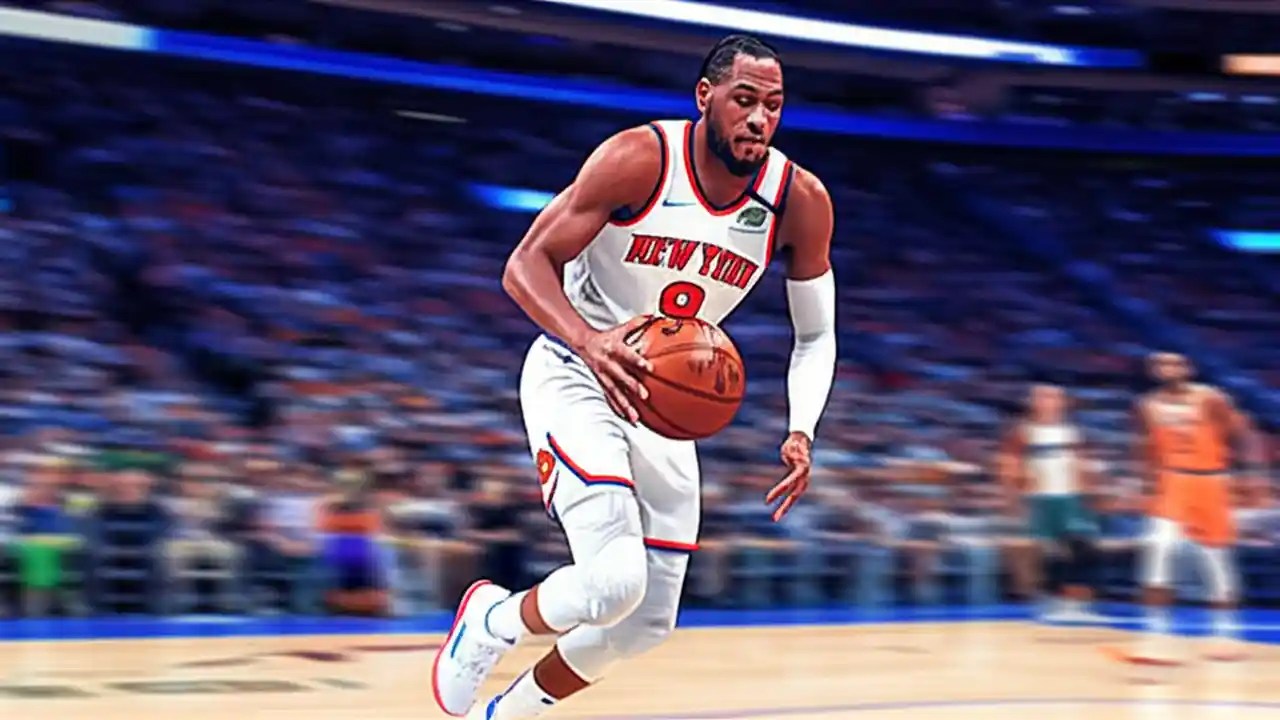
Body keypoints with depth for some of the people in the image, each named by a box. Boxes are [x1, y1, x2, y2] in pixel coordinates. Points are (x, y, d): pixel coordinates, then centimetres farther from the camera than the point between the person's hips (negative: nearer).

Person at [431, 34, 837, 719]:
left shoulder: (799, 200, -9)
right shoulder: (638, 159, -21)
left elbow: (815, 334, 2)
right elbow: (526, 264, -19)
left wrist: (802, 433, -16)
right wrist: (590, 341, -39)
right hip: (574, 377, -6)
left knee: (646, 623, 9)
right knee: (614, 580, -26)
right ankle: (493, 619, 8)